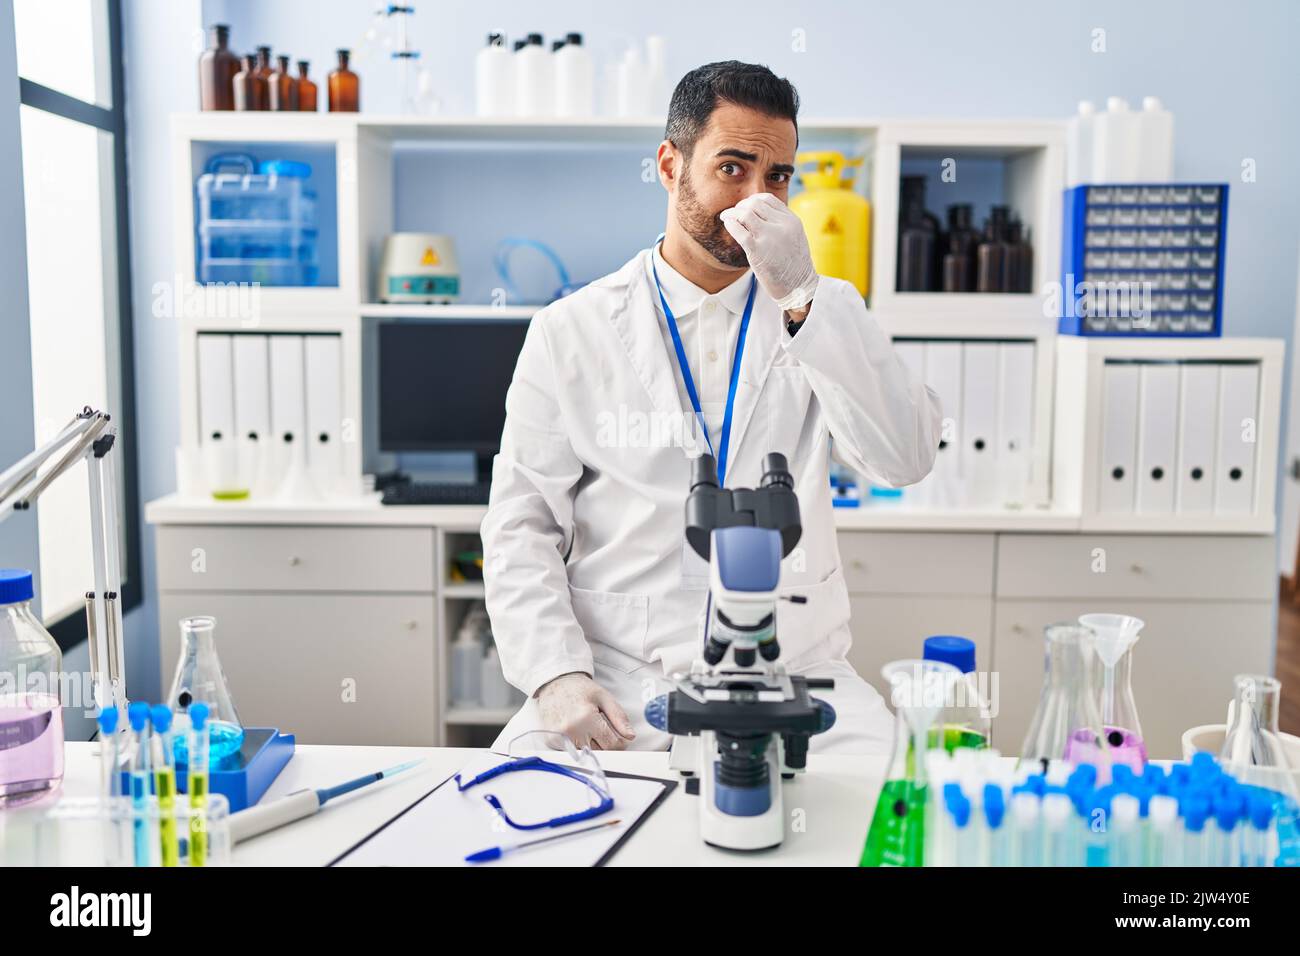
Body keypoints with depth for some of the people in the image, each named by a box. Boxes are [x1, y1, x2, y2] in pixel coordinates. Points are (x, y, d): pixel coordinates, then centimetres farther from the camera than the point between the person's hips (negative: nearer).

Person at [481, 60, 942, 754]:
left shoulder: (822, 317, 7)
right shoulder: (570, 332, 4)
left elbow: (905, 459, -9)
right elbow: (522, 527, 2)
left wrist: (801, 298, -17)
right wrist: (557, 675, -12)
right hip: (619, 682, -1)